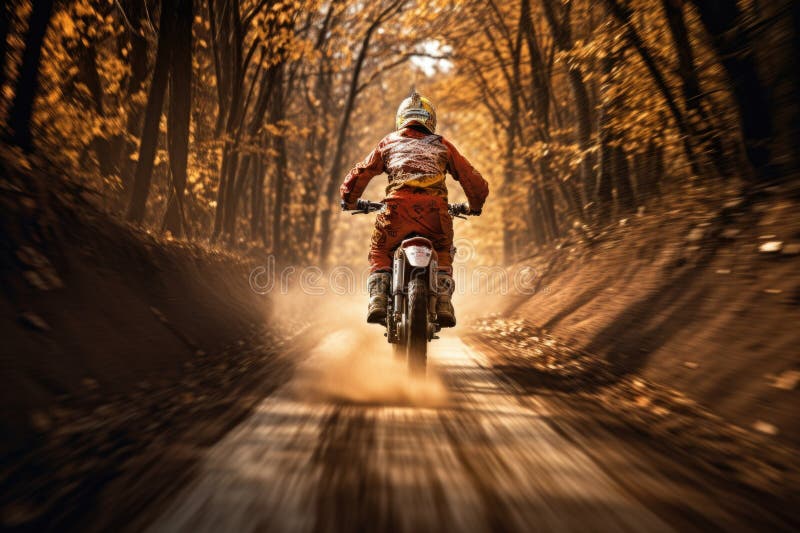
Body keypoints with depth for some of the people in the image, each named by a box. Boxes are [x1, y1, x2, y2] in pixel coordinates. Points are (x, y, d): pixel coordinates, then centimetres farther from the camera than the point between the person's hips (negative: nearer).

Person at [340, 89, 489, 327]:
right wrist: (475, 206, 43)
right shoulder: (442, 145, 26)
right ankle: (444, 301, 7)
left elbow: (359, 174, 22)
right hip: (435, 209, 1)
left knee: (379, 251, 23)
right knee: (443, 252, 27)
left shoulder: (389, 142, 25)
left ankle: (378, 298, 0)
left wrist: (349, 201, 39)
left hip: (398, 206, -1)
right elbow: (476, 182, 25)